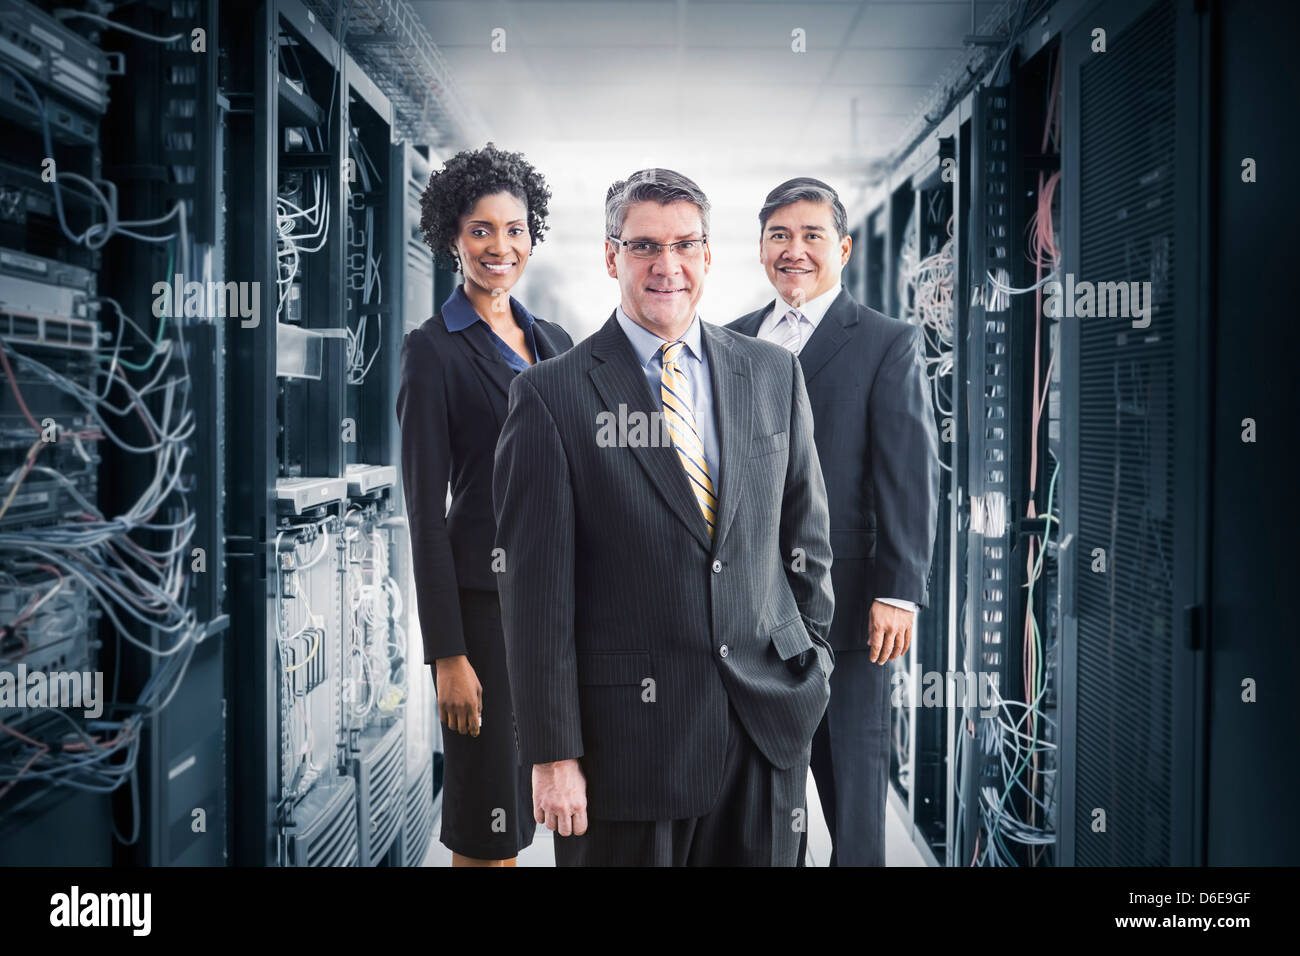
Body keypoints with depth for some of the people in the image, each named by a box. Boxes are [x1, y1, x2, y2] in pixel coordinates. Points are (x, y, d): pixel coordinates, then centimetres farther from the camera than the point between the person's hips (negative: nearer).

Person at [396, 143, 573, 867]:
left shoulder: (555, 341, 12)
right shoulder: (434, 351, -7)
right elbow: (426, 508, -10)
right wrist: (448, 653, -13)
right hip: (485, 596, -6)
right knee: (489, 817, 3)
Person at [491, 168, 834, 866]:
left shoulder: (773, 374, 6)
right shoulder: (552, 395, -6)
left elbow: (806, 533, 12)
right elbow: (535, 590, -8)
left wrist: (810, 668, 10)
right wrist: (552, 753, -10)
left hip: (770, 725, 4)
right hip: (626, 734, -3)